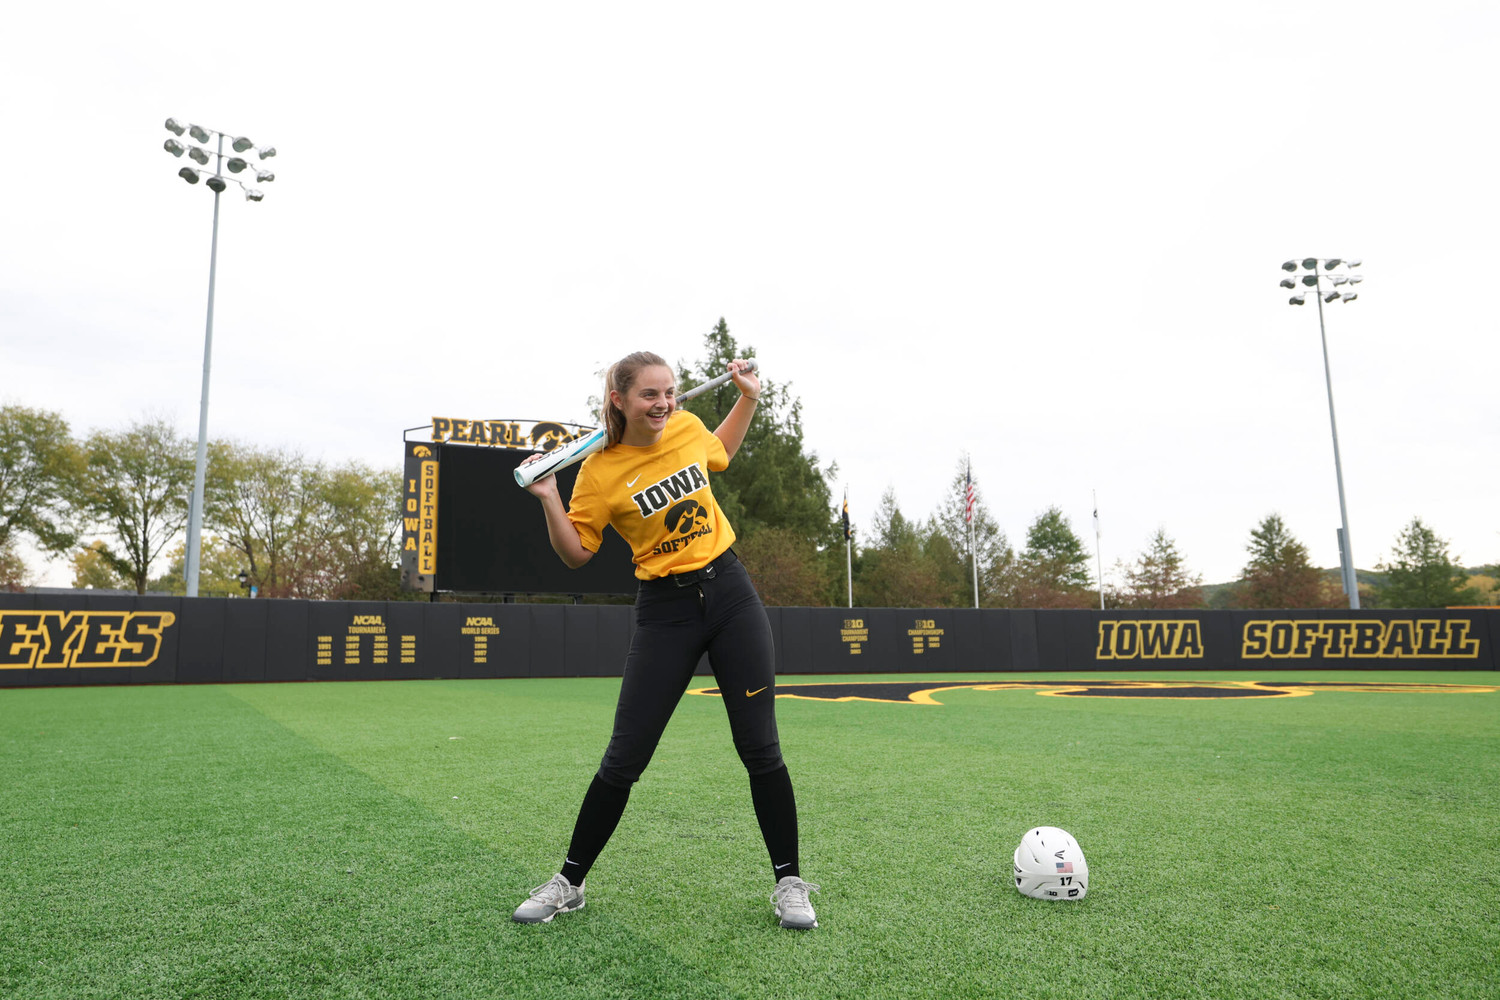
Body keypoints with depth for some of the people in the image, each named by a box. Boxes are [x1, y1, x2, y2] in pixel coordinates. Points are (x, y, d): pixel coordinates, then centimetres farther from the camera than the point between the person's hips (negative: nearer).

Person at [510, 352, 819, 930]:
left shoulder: (687, 427, 2)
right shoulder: (599, 473, -8)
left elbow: (718, 455, 26)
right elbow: (576, 555, -3)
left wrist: (749, 398, 17)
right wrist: (548, 501, -17)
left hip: (730, 594, 3)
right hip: (664, 613, -2)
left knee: (760, 747, 3)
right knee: (624, 758, 1)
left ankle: (789, 882, 19)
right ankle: (568, 883, 22)